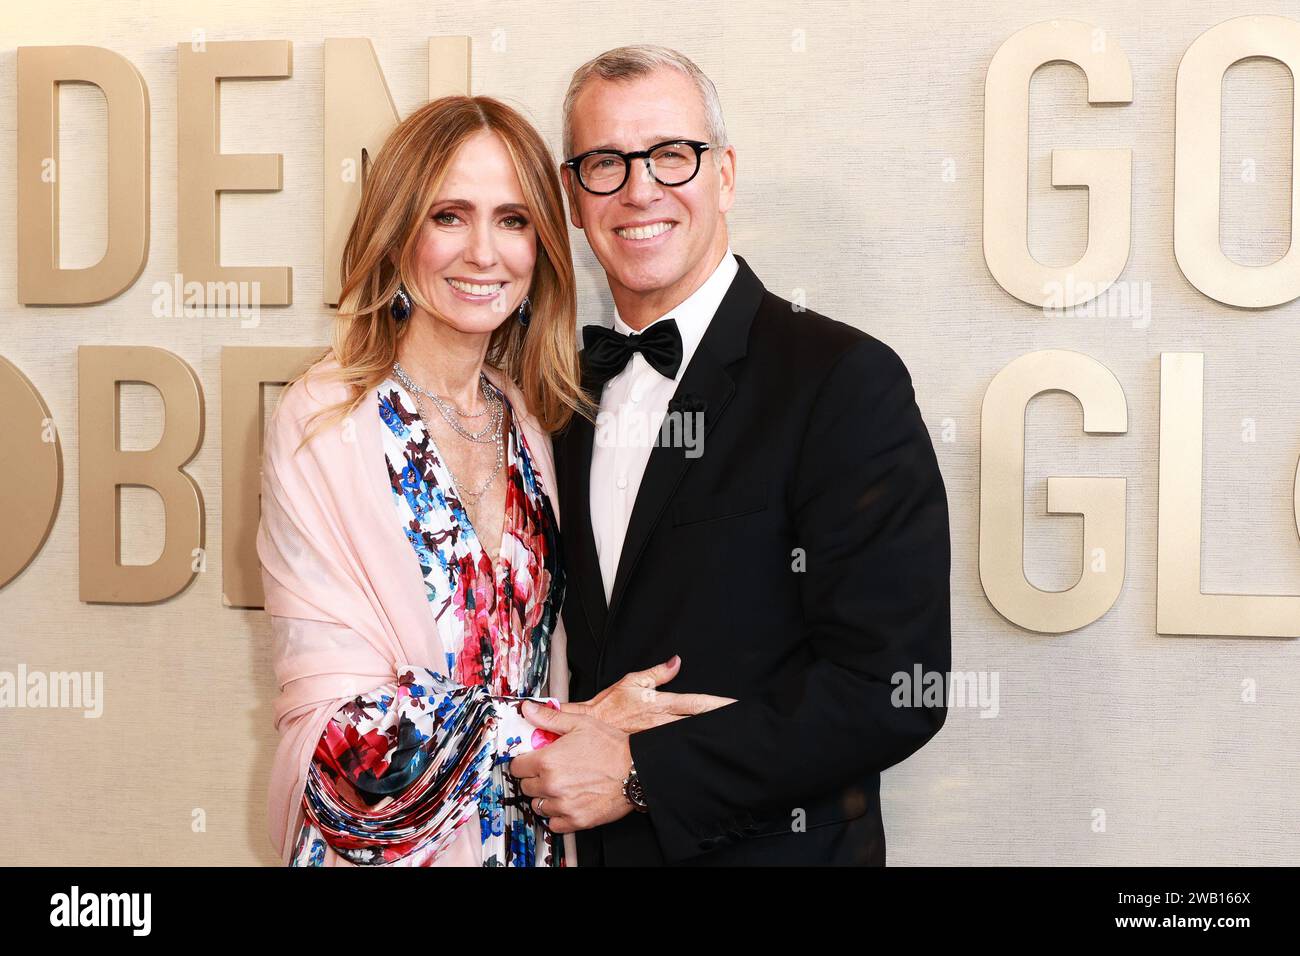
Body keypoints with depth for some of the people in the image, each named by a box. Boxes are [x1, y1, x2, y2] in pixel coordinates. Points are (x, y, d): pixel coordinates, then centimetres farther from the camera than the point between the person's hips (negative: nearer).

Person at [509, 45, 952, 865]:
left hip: (772, 844, -5)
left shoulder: (845, 381, -16)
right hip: (585, 841, 5)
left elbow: (893, 689, -21)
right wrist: (556, 765, -6)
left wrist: (642, 773, -20)